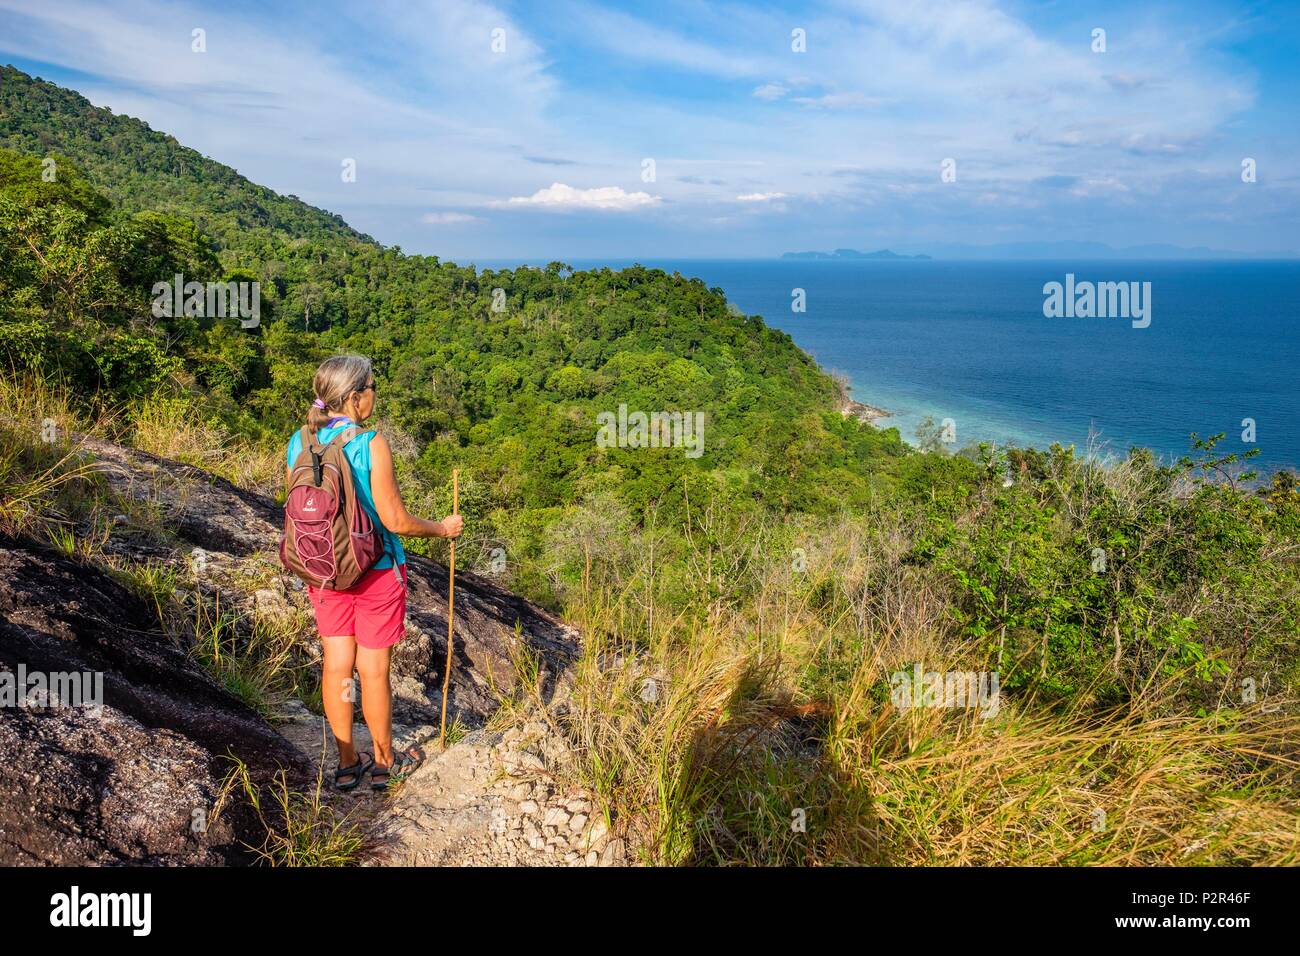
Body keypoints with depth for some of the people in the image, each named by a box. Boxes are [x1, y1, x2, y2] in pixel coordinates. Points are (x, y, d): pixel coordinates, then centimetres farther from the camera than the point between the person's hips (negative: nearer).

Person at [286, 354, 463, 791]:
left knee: (337, 664, 14)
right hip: (376, 571, -5)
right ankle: (384, 763, 27)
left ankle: (347, 763, 28)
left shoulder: (299, 442, -3)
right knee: (374, 670, 9)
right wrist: (442, 528, -2)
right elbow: (394, 520, -19)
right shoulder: (371, 444, -21)